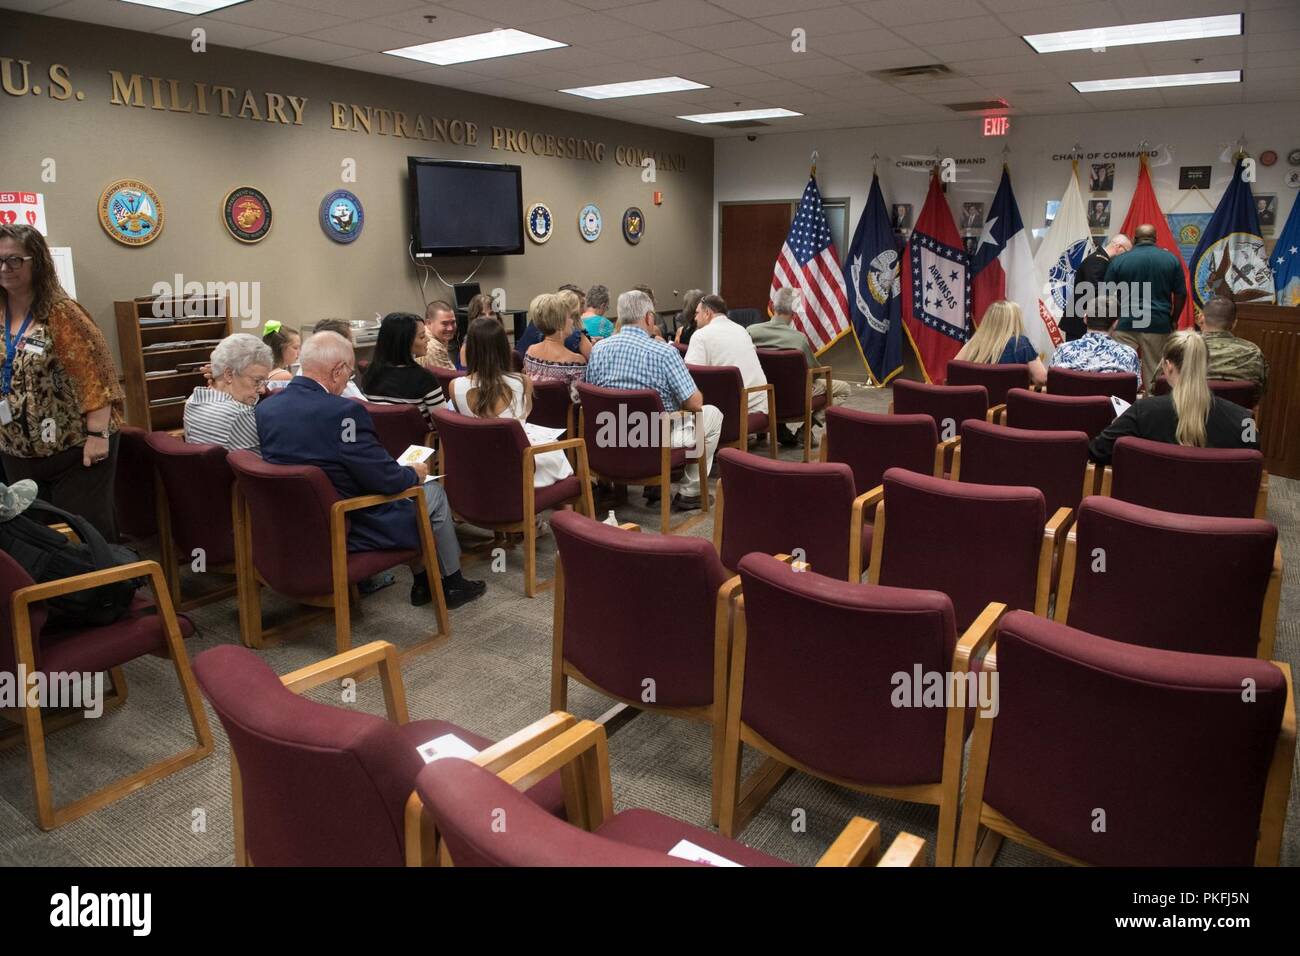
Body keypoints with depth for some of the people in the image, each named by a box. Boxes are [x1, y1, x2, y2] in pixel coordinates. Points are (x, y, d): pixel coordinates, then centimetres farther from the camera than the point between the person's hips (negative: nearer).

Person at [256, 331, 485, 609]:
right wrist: (414, 472, 2)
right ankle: (452, 584, 31)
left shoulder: (264, 408, -3)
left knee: (405, 481, 27)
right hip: (348, 529, -8)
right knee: (434, 492, 15)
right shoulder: (343, 411, -26)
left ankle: (423, 582, 35)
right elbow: (386, 479, -21)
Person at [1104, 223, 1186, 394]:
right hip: (1159, 325, 1)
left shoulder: (1119, 260, 2)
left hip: (1125, 324, -1)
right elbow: (1181, 295, 7)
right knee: (1155, 375, 6)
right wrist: (1173, 321, 19)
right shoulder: (1172, 259, 5)